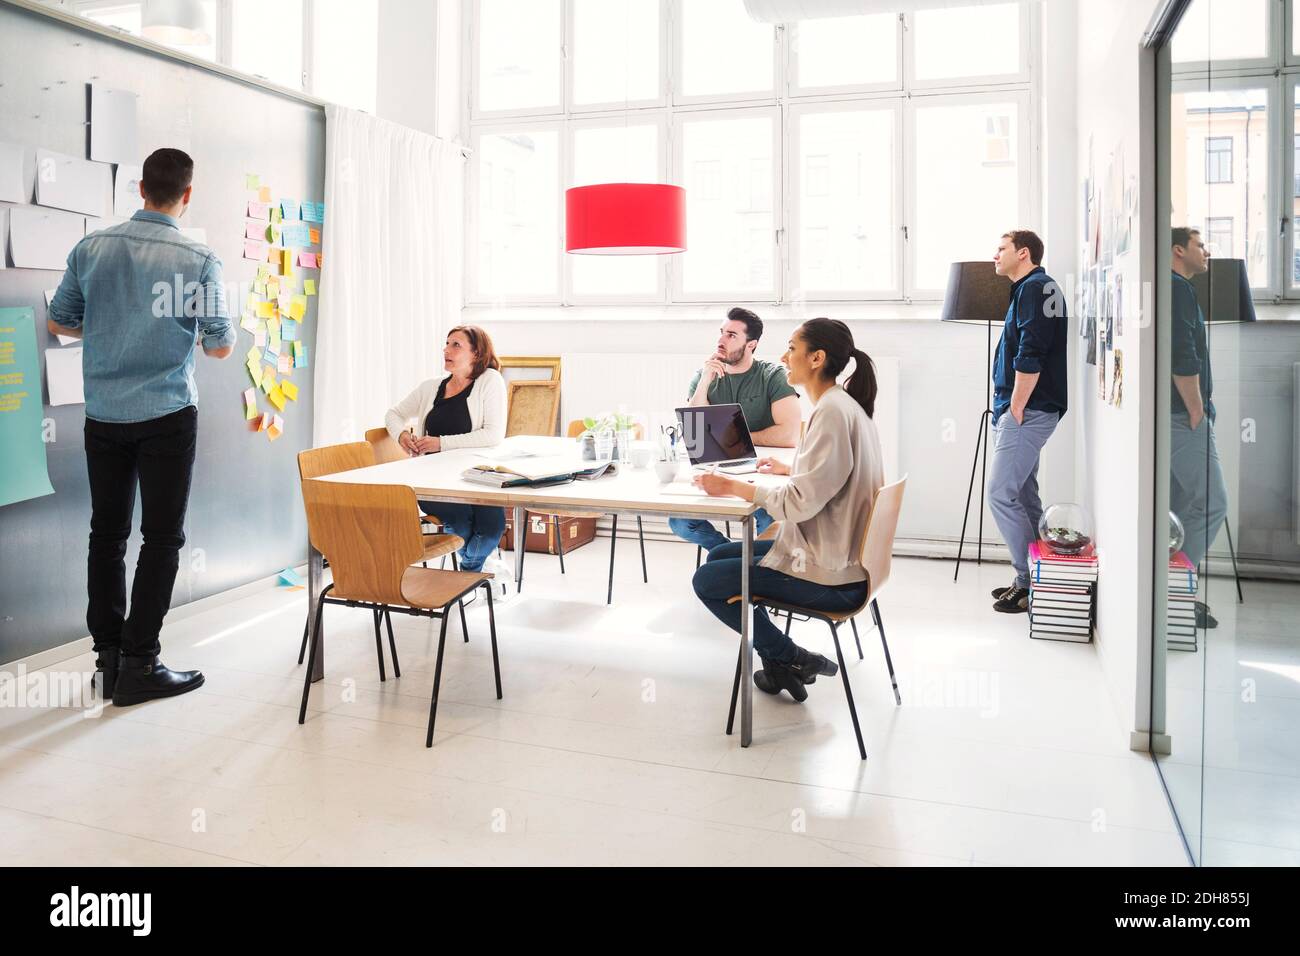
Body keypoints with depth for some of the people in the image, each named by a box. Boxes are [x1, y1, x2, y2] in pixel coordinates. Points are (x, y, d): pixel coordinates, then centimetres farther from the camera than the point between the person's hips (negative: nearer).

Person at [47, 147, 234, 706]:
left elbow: (59, 323, 11)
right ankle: (138, 664, 5)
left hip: (103, 415, 4)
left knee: (107, 532, 12)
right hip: (167, 417, -4)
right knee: (162, 537, 3)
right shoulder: (199, 260, -9)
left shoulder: (91, 249, 1)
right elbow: (221, 347, -3)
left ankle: (107, 656, 18)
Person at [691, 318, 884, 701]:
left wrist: (735, 487, -18)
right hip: (839, 554, 10)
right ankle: (780, 665, 22)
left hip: (831, 575, -10)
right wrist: (789, 469, 20)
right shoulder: (845, 404, 8)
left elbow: (801, 503, -26)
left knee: (706, 581, 1)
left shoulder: (832, 411, -22)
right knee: (718, 556, 19)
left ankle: (792, 658, 10)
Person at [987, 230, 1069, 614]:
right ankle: (1032, 579, 19)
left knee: (1000, 494, -11)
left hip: (1027, 410, -10)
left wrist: (1015, 409, -17)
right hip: (1026, 411, 10)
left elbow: (1030, 356, -21)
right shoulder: (1028, 289, 21)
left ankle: (1031, 582, -5)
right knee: (1023, 495, 12)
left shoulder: (1035, 288, -11)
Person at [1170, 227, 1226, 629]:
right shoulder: (1179, 290, -11)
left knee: (1179, 502, 11)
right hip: (1181, 414, -10)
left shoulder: (1175, 290, 21)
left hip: (1173, 414, 10)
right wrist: (1197, 411, -16)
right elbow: (1184, 357, -21)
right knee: (1211, 502, -7)